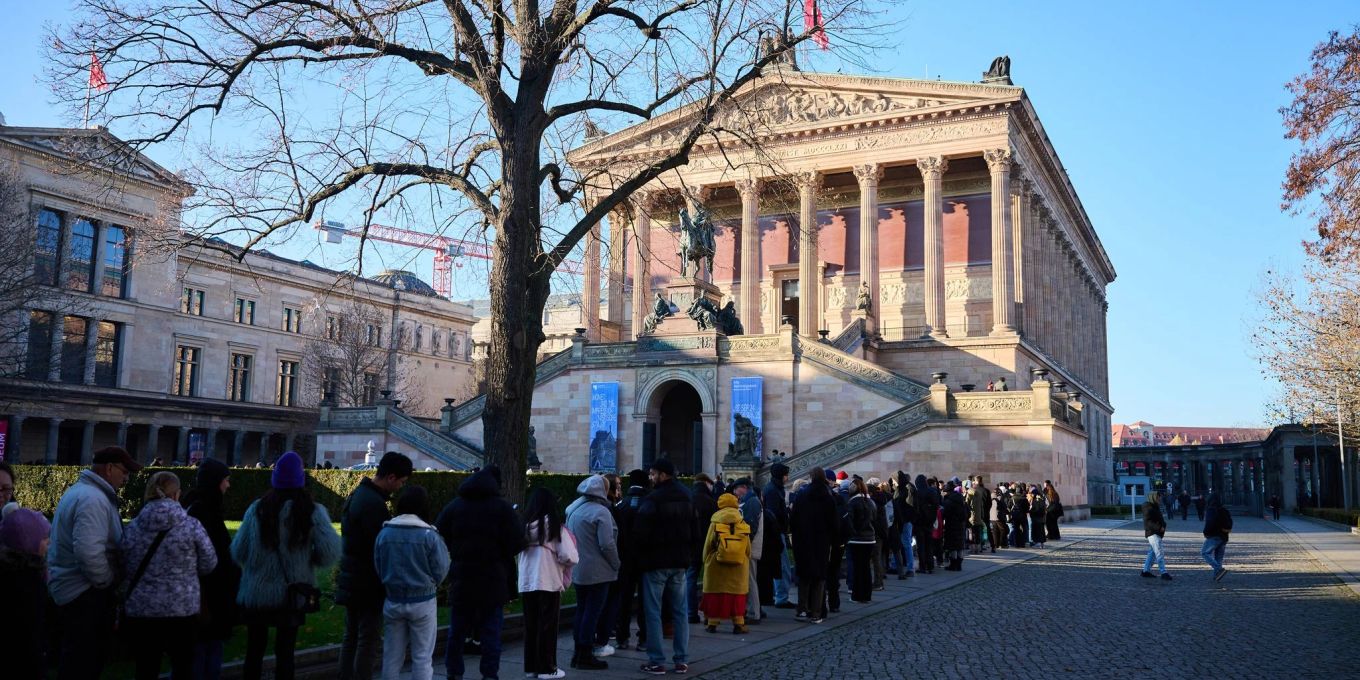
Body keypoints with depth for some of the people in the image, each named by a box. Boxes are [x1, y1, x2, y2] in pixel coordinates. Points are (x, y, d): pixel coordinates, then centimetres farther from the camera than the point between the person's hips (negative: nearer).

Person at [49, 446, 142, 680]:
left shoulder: (79, 491, 15)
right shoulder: (93, 499, -20)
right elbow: (89, 552, -31)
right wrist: (109, 581, -15)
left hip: (68, 588, 11)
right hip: (85, 593, -11)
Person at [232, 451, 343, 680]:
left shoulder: (257, 509, -5)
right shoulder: (314, 512, -10)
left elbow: (238, 553, -2)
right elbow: (330, 555, -13)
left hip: (256, 594, 1)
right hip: (293, 595, -1)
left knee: (254, 650, 14)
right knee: (285, 652, 9)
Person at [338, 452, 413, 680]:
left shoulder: (357, 493, 10)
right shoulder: (374, 504, -22)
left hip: (351, 579, 10)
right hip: (368, 583, -10)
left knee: (351, 636, 15)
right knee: (368, 640, -3)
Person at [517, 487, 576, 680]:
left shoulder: (524, 525, 4)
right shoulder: (554, 525, -8)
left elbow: (516, 554, 3)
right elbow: (569, 556, -12)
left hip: (526, 582, 4)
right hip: (549, 582, -4)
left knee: (530, 625, 14)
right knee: (547, 626, 5)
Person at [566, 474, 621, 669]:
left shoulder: (573, 510, 8)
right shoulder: (601, 512, -16)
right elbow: (607, 544, -19)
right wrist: (616, 564, -6)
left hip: (577, 571, 8)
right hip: (598, 572, -8)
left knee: (581, 611, 15)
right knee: (592, 612, -1)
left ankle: (578, 653, 20)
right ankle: (586, 655, 3)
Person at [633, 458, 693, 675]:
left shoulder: (652, 499, -16)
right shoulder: (686, 498, 9)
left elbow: (640, 532, -16)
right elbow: (694, 530, 16)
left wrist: (642, 553, 1)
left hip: (655, 562, -6)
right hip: (679, 562, 7)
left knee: (653, 612, 0)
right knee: (680, 611, 10)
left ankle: (657, 661, 1)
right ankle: (682, 660, 12)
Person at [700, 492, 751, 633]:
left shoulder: (715, 522, -5)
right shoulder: (742, 523, 0)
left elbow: (708, 545, -1)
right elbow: (748, 547, 6)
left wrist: (706, 560, 12)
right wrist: (746, 560, 20)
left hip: (716, 564, -1)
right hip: (739, 565, 1)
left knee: (715, 593, 7)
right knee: (737, 594, 7)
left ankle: (713, 623, 10)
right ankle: (738, 624, 5)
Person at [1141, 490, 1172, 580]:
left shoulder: (1156, 507, 16)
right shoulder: (1148, 508, -15)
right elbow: (1147, 521, -21)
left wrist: (1163, 526, 6)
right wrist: (1159, 527, -27)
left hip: (1157, 533, 10)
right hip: (1152, 533, -10)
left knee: (1152, 553, 14)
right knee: (1159, 553, -12)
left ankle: (1146, 571, 21)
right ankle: (1163, 573, -13)